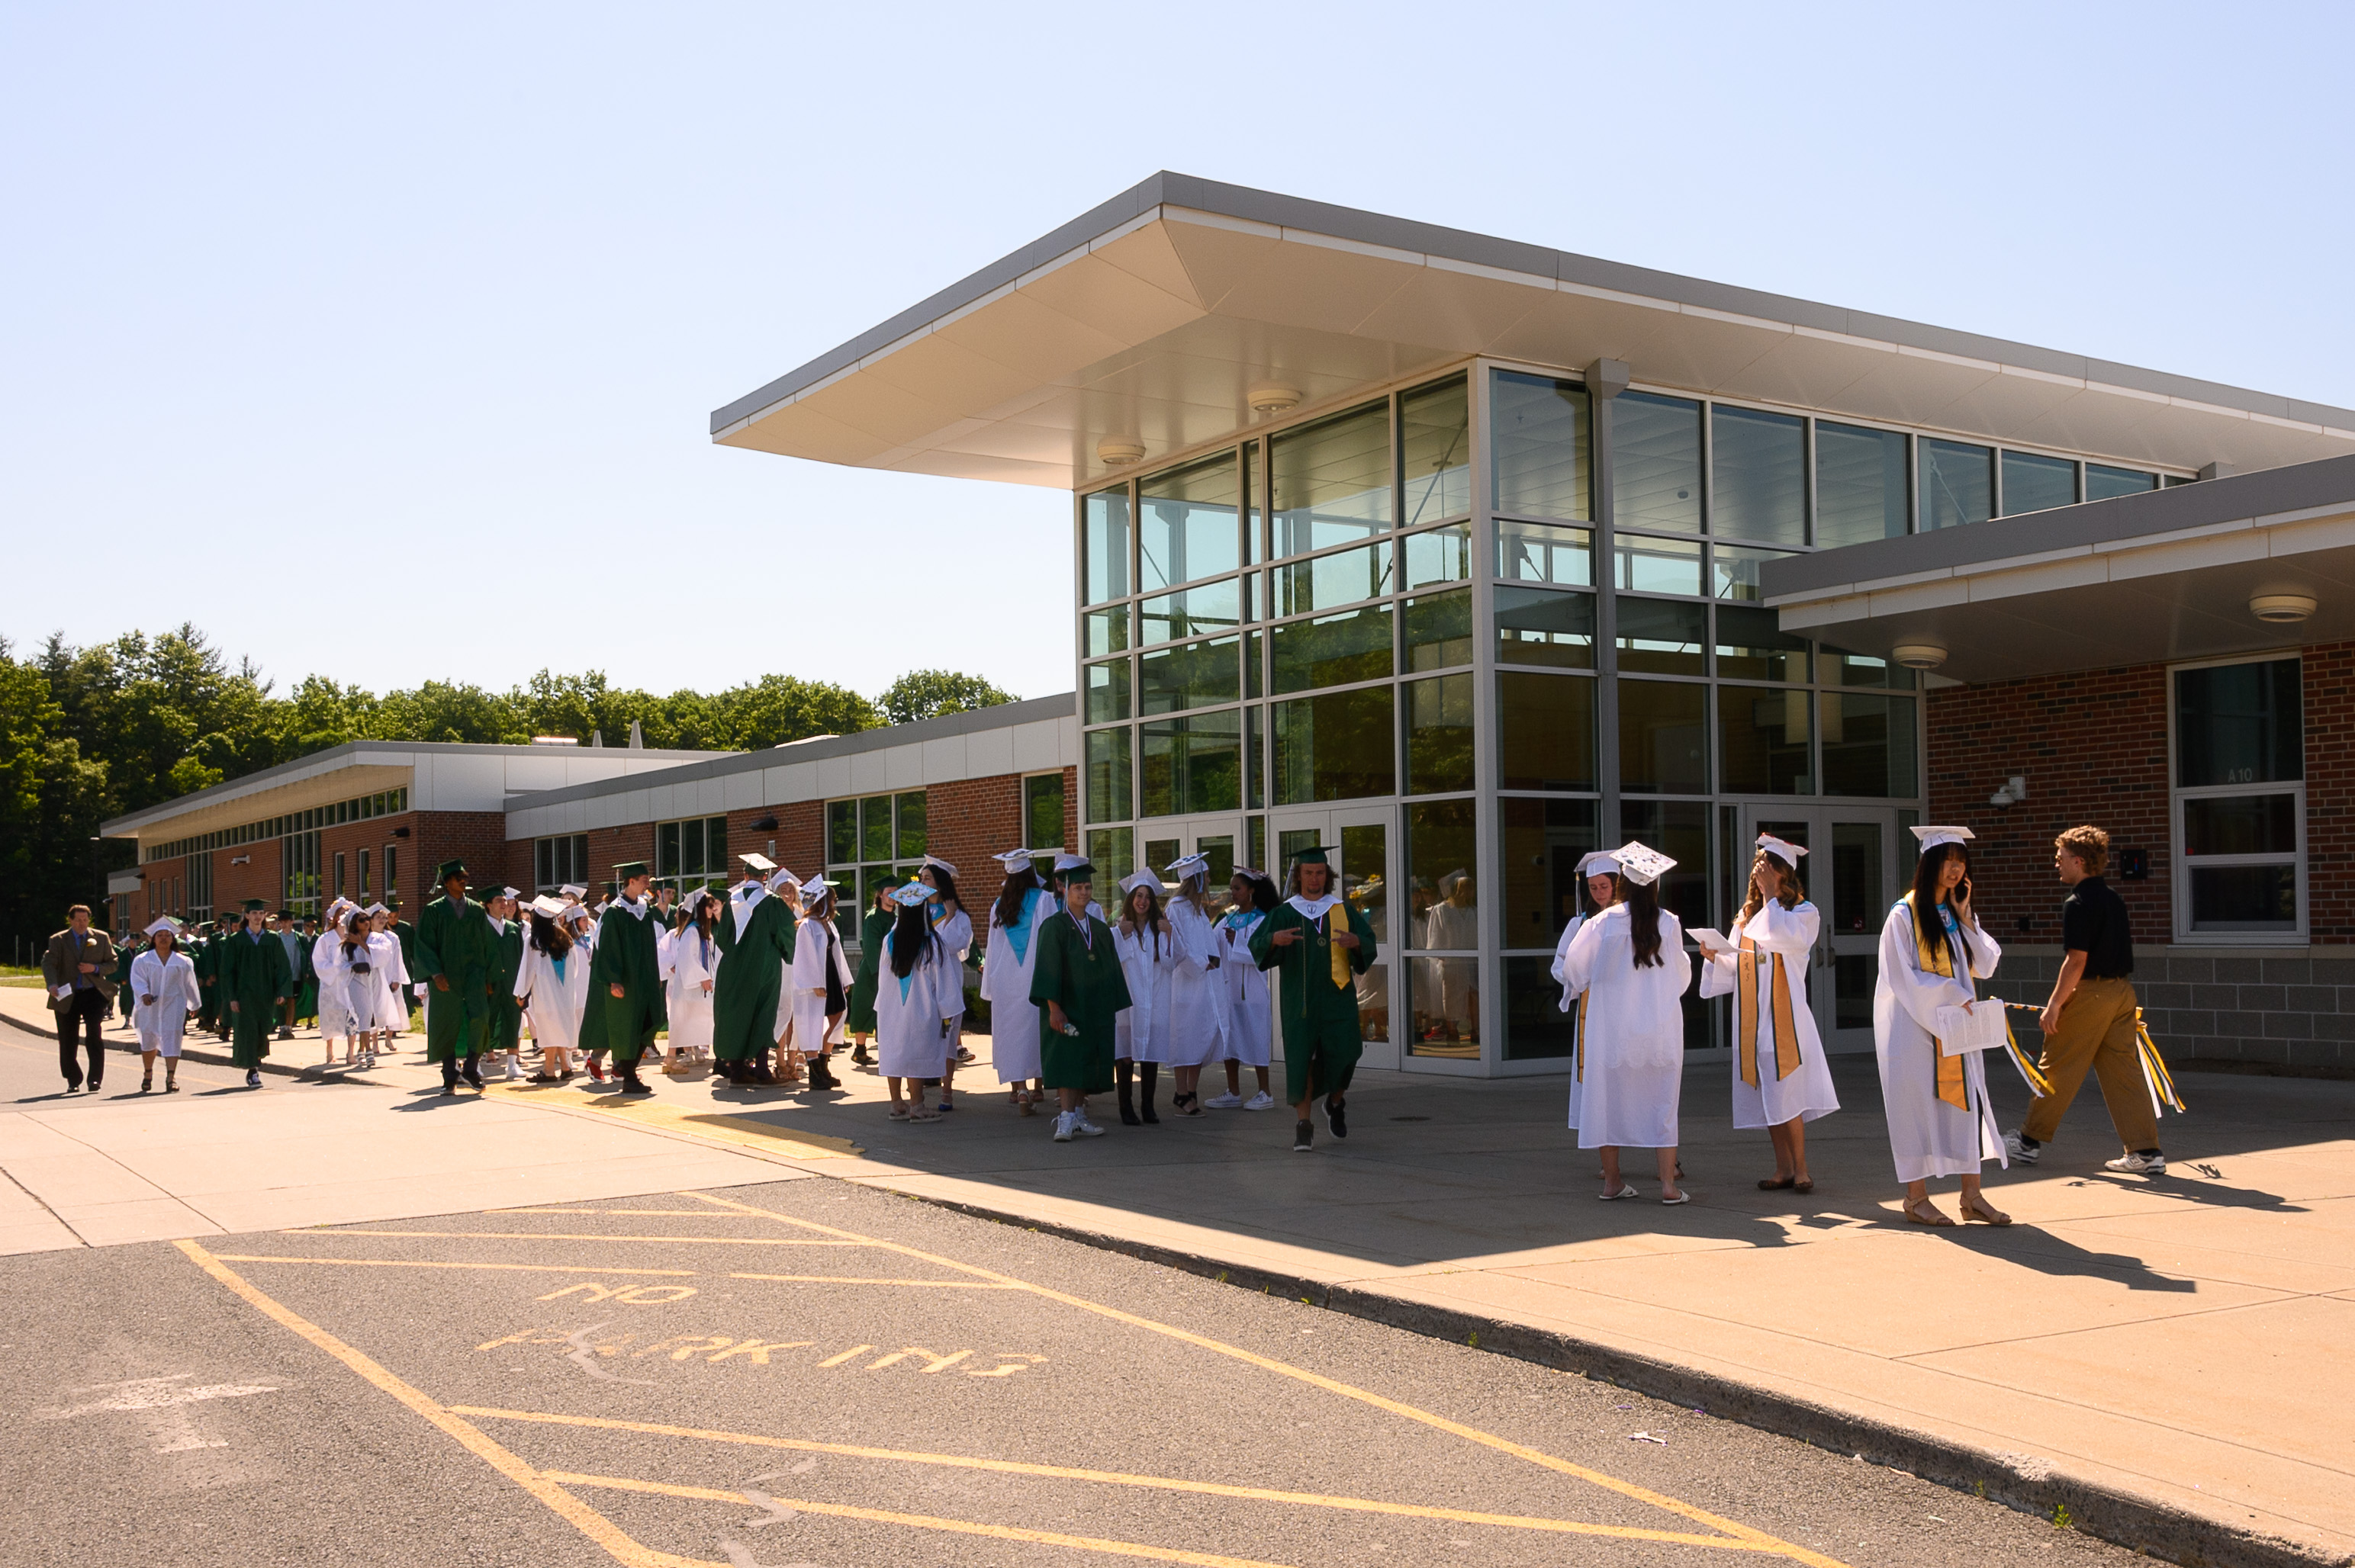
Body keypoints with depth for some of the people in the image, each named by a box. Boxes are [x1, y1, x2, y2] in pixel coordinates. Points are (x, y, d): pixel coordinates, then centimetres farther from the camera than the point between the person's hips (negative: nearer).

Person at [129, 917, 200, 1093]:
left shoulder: (182, 962, 6)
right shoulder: (142, 960, 4)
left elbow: (189, 984, 13)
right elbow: (138, 980, -7)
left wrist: (194, 1004, 19)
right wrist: (144, 994, -25)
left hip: (173, 1005, -1)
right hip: (149, 1006, 1)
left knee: (172, 1039, -12)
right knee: (148, 1039, 10)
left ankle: (171, 1077, -18)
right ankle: (148, 1074, 30)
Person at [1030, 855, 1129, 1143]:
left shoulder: (1101, 930, 12)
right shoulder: (1054, 927, -5)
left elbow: (1111, 971, 15)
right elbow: (1048, 969, -12)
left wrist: (1112, 1009, 11)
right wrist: (1054, 1008, -20)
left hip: (1096, 1011, 6)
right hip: (1067, 1008, -6)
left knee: (1086, 1065, 7)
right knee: (1067, 1063, -13)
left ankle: (1078, 1118, 14)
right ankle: (1065, 1121, -17)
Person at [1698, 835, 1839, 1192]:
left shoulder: (1803, 912, 2)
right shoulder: (1747, 918, 16)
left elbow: (1778, 938, -19)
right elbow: (1734, 970, 15)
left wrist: (1770, 894, -11)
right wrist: (1716, 955, -4)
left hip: (1784, 1015, -5)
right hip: (1753, 1018, 5)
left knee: (1785, 1095, -9)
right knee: (1767, 1095, 6)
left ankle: (1800, 1169, -1)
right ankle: (1784, 1169, 12)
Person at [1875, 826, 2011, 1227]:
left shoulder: (1960, 914, 12)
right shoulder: (1905, 915, -8)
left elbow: (1986, 966, 4)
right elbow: (1904, 978, -12)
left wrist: (1965, 917, -3)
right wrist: (1952, 995, -16)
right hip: (1915, 1025, -6)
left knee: (1964, 1100, 3)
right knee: (1918, 1101, -2)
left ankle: (1972, 1194, 9)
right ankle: (1916, 1197, 6)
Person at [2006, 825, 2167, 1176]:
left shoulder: (2078, 903, -15)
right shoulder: (2114, 899, 12)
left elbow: (2077, 960, -19)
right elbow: (2120, 952, 18)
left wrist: (2054, 1005, -15)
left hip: (2088, 993, -8)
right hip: (2122, 990, 8)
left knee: (2057, 1070, 4)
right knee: (2124, 1071, 7)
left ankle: (2030, 1142, 15)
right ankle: (2146, 1152, 4)